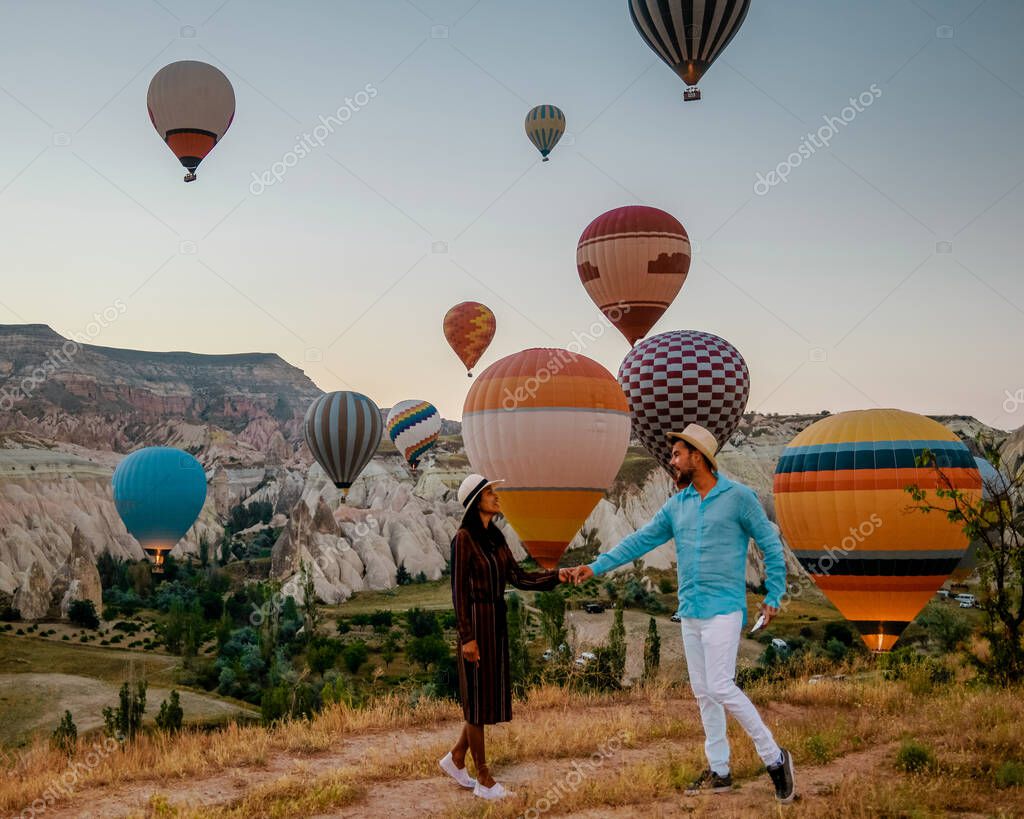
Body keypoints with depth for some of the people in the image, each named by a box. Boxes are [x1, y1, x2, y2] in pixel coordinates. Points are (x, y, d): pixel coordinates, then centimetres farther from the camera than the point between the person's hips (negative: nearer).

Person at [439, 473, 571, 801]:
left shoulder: (496, 537, 11)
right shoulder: (464, 537, -13)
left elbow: (518, 577, 7)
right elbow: (458, 590, -15)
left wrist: (556, 576, -5)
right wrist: (467, 636, -18)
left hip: (497, 622, 8)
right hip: (476, 622, -8)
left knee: (491, 695, 13)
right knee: (478, 697, 0)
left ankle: (456, 757, 29)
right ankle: (483, 779, 9)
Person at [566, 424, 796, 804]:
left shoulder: (739, 497, -6)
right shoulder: (677, 505, 10)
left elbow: (771, 546, -2)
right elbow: (640, 541, 12)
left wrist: (773, 597, -4)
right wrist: (596, 566, 7)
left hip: (723, 611, -6)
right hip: (689, 613, 7)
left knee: (721, 688, -15)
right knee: (703, 693, 9)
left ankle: (774, 758, -2)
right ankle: (719, 772, 17)